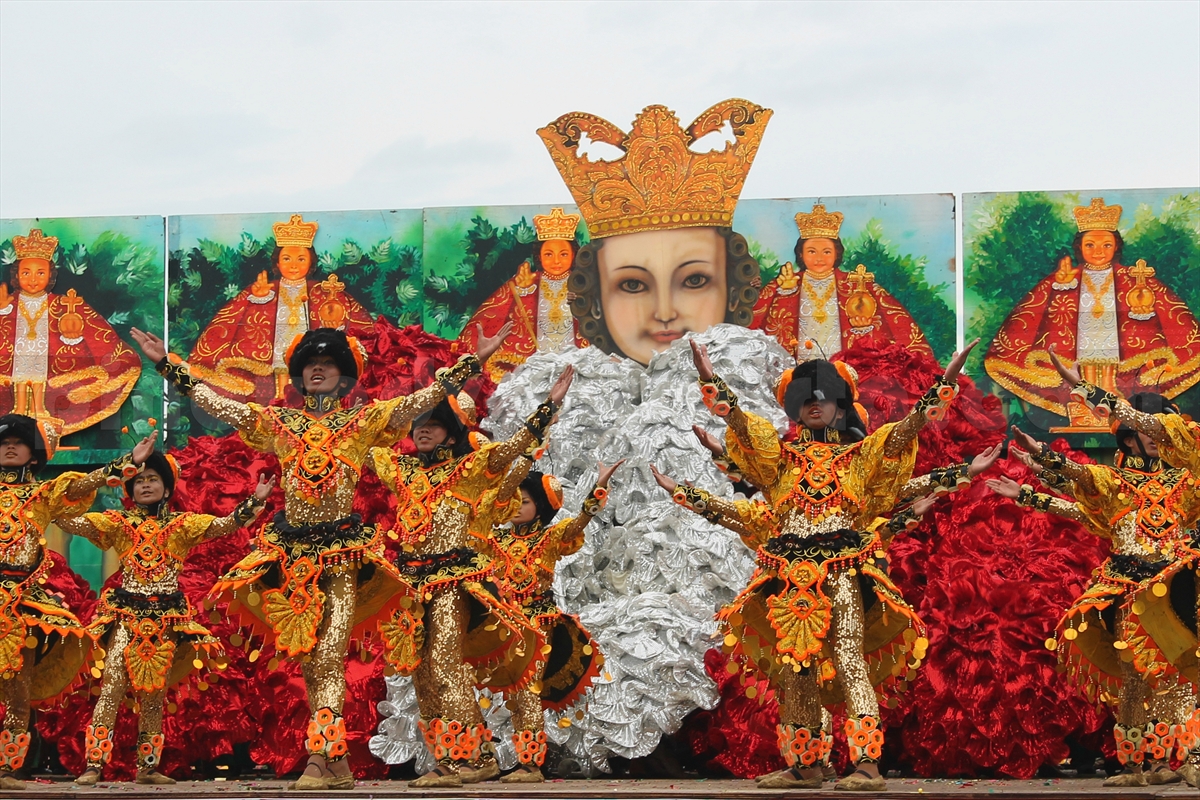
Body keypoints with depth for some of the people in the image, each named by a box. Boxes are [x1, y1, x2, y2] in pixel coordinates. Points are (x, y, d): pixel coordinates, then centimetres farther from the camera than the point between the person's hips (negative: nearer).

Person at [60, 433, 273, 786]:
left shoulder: (181, 524, 9)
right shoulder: (119, 523, 7)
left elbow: (225, 524, 2)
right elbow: (68, 522, 0)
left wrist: (255, 502, -9)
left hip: (166, 615, 2)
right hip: (126, 611, -2)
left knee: (153, 691, 6)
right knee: (113, 685, -13)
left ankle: (147, 766, 12)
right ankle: (94, 765, -14)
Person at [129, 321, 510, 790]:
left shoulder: (364, 420, 6)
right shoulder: (278, 422, 13)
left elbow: (424, 398, 0)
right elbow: (216, 404, 13)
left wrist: (472, 362, -7)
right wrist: (167, 364, 12)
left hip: (343, 549, -3)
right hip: (291, 548, 3)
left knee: (330, 658, -12)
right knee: (308, 660, 3)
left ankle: (320, 758, -15)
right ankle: (336, 765, 8)